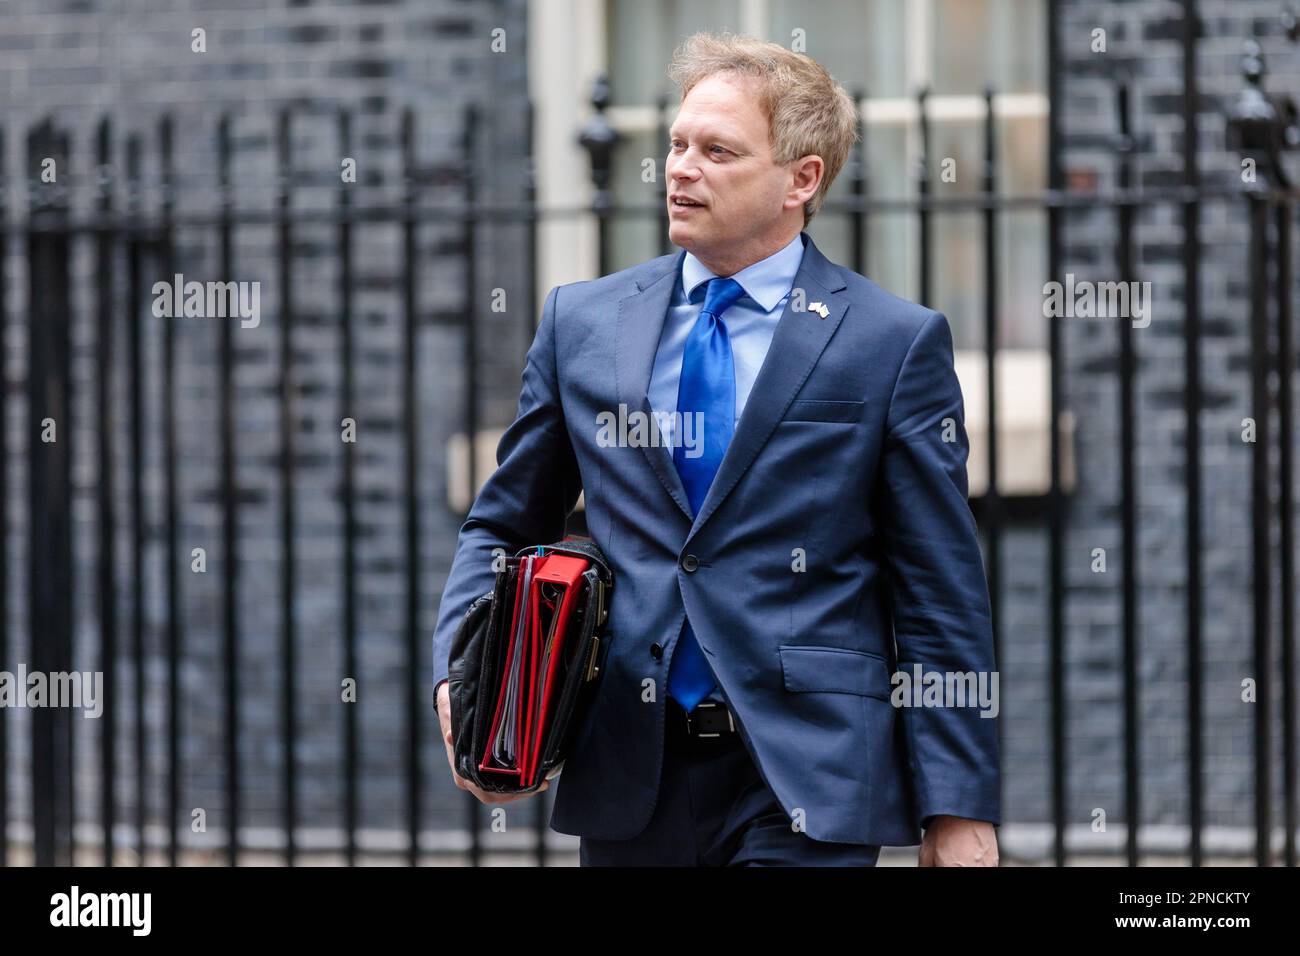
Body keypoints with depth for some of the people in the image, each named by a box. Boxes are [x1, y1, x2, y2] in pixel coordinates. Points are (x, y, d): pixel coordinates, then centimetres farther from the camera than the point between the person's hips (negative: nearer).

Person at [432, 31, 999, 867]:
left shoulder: (895, 343, 0)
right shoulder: (582, 323, 11)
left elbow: (941, 595, -1)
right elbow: (504, 528, 18)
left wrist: (958, 810, -5)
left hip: (806, 791, -4)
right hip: (627, 781, 4)